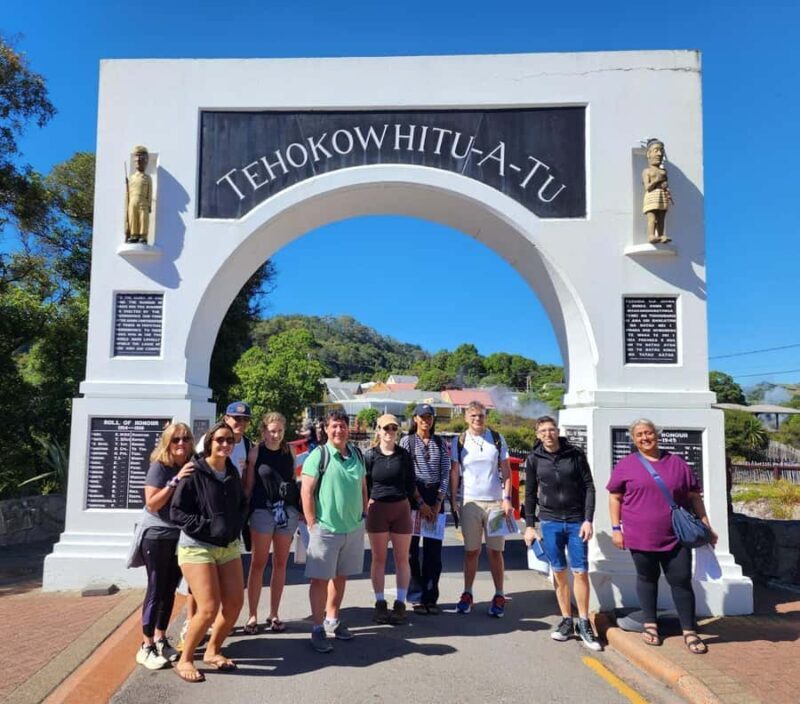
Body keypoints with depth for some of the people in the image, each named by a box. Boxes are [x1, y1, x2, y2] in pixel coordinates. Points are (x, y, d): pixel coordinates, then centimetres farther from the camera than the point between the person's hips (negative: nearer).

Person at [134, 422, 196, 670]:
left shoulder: (192, 468, 3)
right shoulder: (159, 467, -11)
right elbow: (152, 504, -19)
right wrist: (175, 481, -25)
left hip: (181, 537, 5)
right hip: (157, 536, -5)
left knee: (169, 590, 12)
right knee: (156, 590, 0)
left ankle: (160, 639, 24)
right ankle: (146, 647, 9)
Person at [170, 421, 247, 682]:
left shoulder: (232, 472, 6)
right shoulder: (194, 473, -15)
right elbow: (176, 511, -15)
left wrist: (235, 526, 3)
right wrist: (208, 526, -20)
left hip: (229, 546, 7)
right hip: (197, 547, -7)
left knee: (235, 603, 7)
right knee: (209, 608, -11)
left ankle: (212, 651, 29)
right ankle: (184, 660, 11)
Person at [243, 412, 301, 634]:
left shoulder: (288, 452, 7)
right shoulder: (256, 452, -2)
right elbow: (248, 485, 0)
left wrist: (300, 508, 10)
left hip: (287, 511, 3)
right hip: (262, 510, -3)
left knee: (280, 564, 9)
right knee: (258, 563, 2)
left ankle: (274, 615, 19)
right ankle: (252, 616, 12)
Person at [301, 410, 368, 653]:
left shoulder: (357, 454, 7)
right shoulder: (319, 455, -10)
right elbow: (306, 491, -11)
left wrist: (363, 514, 11)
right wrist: (312, 524, -13)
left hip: (353, 528, 5)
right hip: (325, 529, -5)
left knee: (341, 576, 16)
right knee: (320, 578, 2)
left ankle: (332, 620, 32)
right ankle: (318, 628, 13)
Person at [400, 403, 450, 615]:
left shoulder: (440, 443, 11)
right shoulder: (407, 441, 2)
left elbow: (446, 473, 6)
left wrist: (438, 502, -4)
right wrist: (420, 503, -9)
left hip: (436, 496, 3)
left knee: (434, 549, 4)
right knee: (411, 548, 1)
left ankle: (431, 597, 12)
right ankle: (417, 597, 10)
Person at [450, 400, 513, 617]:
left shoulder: (497, 439, 3)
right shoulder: (459, 442, 3)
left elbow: (506, 471, 5)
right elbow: (454, 474, 5)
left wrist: (507, 498, -3)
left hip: (495, 502, 0)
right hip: (469, 502, 0)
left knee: (495, 551, 5)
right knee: (471, 551, 6)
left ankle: (499, 597, 14)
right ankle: (467, 594, 16)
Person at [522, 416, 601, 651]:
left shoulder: (575, 454, -4)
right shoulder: (534, 459, 1)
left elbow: (589, 487, -2)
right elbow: (530, 493, 6)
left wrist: (588, 520, -8)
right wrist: (530, 525, 4)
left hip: (576, 521, -1)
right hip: (550, 522, 1)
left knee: (581, 572, 0)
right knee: (559, 573, 7)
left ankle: (584, 624, 13)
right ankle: (566, 620, 20)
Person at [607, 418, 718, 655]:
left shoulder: (677, 463, 6)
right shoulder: (626, 465, 0)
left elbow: (694, 497, 11)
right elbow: (615, 497, 3)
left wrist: (706, 526, 7)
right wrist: (616, 528, -2)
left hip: (676, 537, 1)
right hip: (640, 537, -1)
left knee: (682, 580, 3)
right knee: (647, 578, 12)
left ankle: (689, 631, 17)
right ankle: (650, 624, 27)